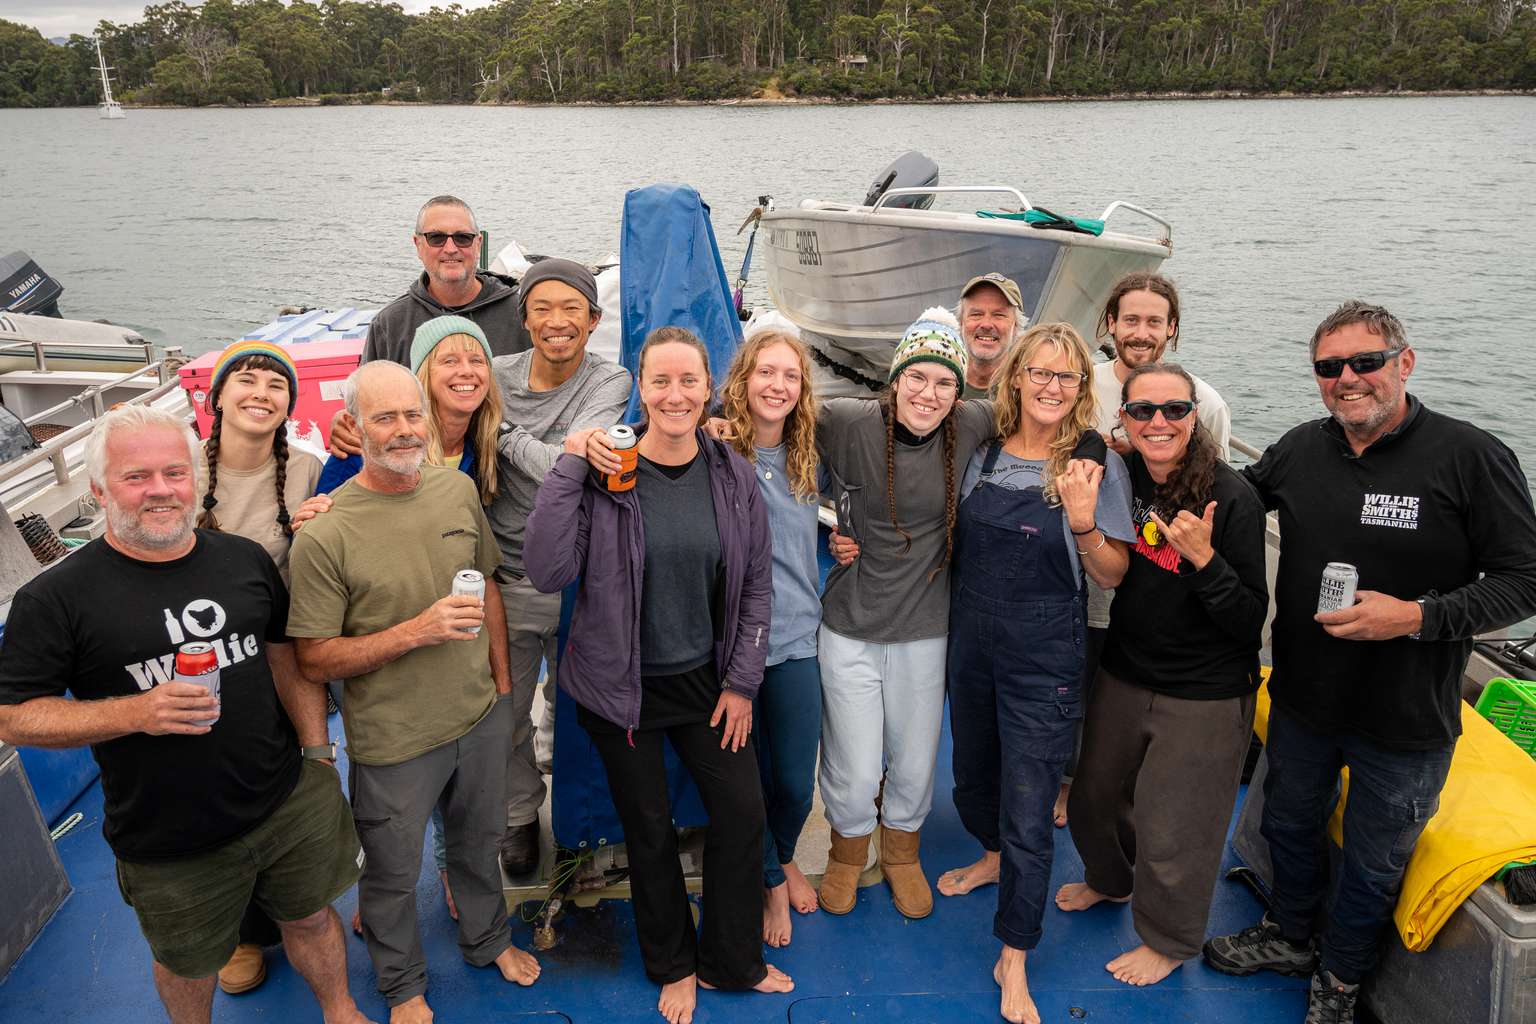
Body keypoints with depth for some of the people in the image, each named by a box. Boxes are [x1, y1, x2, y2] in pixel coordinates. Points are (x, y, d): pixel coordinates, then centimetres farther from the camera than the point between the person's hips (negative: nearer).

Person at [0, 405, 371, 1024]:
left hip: (291, 806, 3)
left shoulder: (245, 560, 0)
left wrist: (318, 753, 5)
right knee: (188, 966, 19)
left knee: (312, 918, 21)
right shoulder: (56, 597, -13)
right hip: (169, 845, -3)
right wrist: (135, 712, -24)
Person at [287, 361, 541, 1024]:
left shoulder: (459, 489, -5)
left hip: (481, 719, 4)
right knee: (393, 874, 18)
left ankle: (487, 940, 53)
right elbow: (315, 660, -17)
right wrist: (416, 631, -27)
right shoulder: (325, 534, -20)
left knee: (478, 843, 26)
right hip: (394, 742, -4)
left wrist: (501, 683, 9)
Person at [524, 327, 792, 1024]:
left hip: (708, 679, 3)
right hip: (621, 686, -2)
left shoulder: (734, 476, -4)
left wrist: (741, 682, 1)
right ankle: (673, 966, 39)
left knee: (743, 813, 8)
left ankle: (731, 961, 35)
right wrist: (568, 469, -24)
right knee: (650, 830, 12)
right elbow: (547, 573, -22)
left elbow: (757, 586, 3)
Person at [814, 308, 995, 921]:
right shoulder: (848, 422, -15)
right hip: (849, 628, -2)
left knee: (915, 766, 16)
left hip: (924, 629, 2)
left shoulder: (971, 427, -8)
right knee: (854, 773, 4)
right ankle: (847, 854, 39)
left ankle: (902, 854, 49)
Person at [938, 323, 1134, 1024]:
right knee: (972, 775, 23)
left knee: (1027, 809, 1)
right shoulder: (984, 451, 1)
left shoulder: (1096, 463, -10)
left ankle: (1014, 961, 20)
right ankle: (994, 858, 55)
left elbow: (1112, 576, -9)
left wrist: (1082, 521, -26)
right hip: (971, 643, 5)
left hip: (1044, 657, -4)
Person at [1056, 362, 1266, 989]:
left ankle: (1168, 942, 40)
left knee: (1172, 830, 11)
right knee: (1094, 796, 23)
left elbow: (1250, 621, -20)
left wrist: (1204, 558, -34)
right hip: (1124, 676, 5)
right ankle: (1109, 880, 56)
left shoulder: (1232, 499, -21)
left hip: (1206, 696, -5)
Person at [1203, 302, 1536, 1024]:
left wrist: (1416, 617, -27)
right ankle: (1289, 936, 52)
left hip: (1406, 722, -4)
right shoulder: (1301, 449, -3)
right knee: (1288, 825, 25)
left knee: (1371, 867, 18)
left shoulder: (1470, 457, -17)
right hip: (1302, 699, 4)